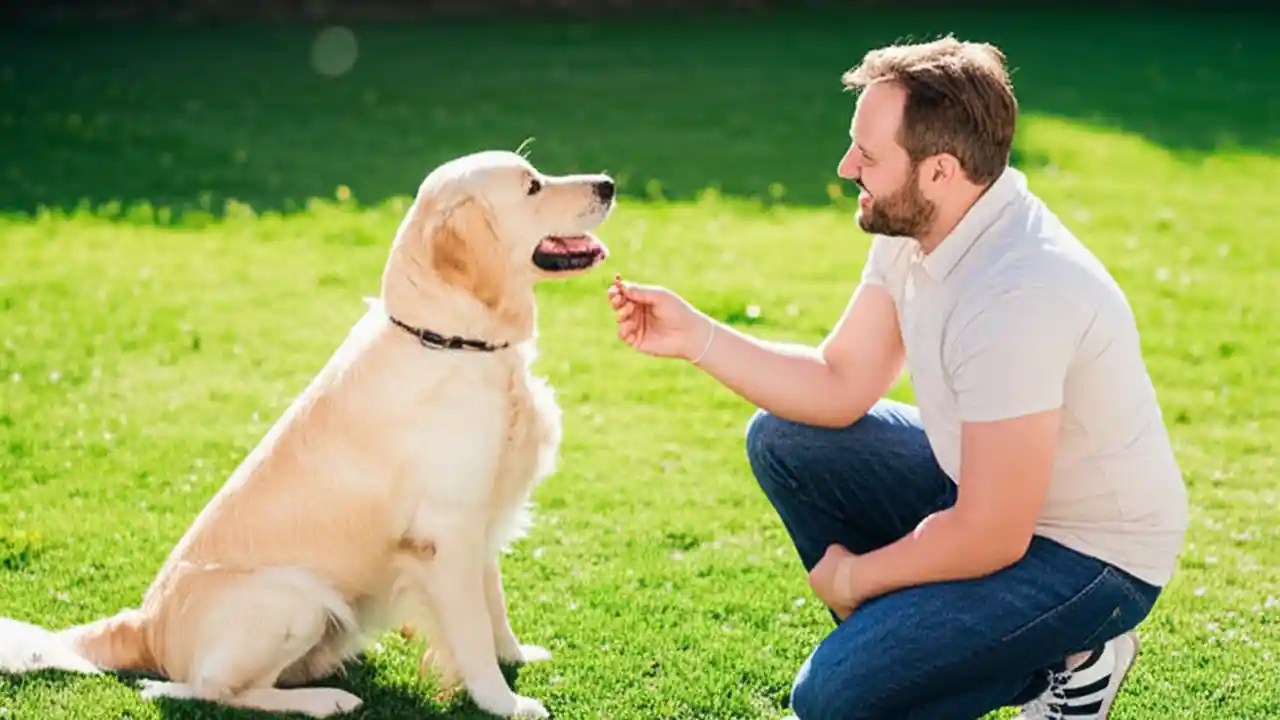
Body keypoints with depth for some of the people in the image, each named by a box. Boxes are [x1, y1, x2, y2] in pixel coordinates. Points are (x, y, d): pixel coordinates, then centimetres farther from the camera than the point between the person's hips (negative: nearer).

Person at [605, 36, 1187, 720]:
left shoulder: (1015, 297, -34)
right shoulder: (913, 227, -6)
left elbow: (989, 540, -28)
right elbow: (840, 387, 5)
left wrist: (852, 577, -11)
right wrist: (695, 336, -6)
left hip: (1091, 555, -9)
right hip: (988, 484, 9)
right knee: (780, 439, 6)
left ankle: (1067, 662, 2)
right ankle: (896, 638, 11)